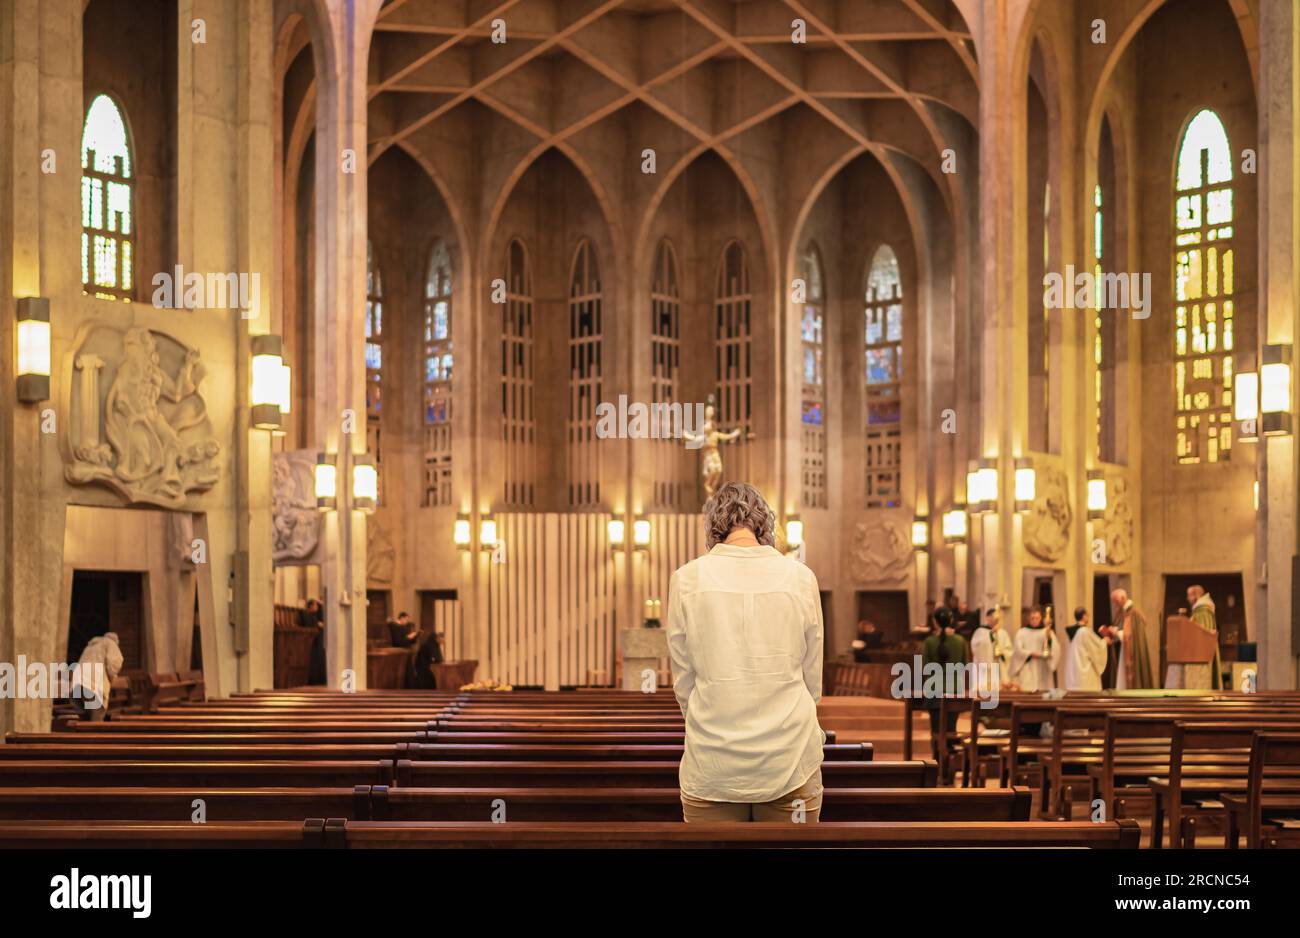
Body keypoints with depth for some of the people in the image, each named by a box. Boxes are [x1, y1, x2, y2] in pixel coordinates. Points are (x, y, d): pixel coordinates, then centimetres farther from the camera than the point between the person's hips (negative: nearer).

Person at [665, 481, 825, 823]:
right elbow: (812, 680, 6)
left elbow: (683, 682, 3)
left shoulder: (688, 579, -4)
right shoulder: (800, 577, -2)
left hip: (711, 765, 0)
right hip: (790, 760, 0)